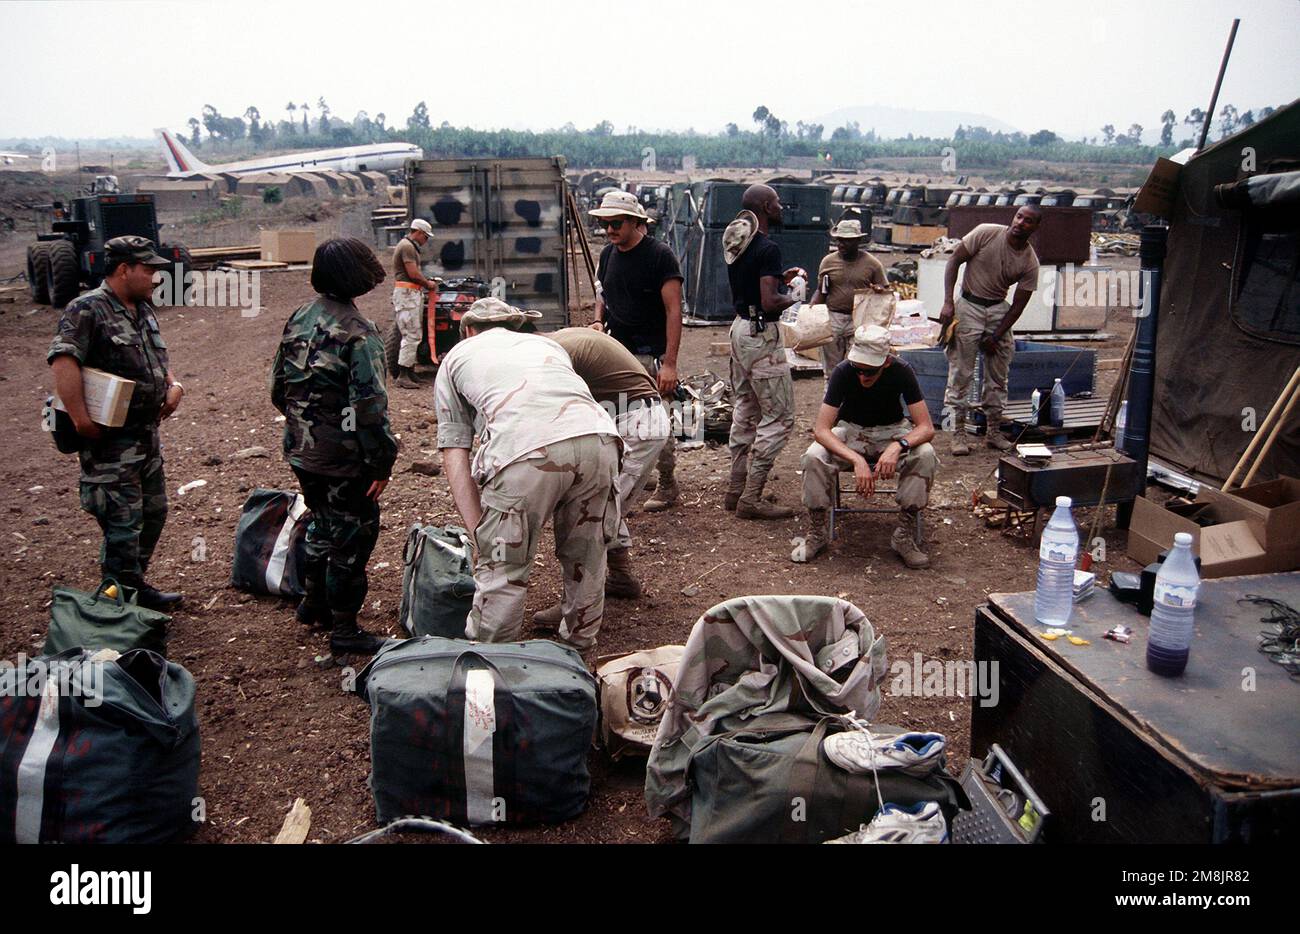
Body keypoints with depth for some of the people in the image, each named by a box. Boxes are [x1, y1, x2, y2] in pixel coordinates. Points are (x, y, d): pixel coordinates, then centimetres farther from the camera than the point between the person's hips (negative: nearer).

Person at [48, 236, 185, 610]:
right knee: (123, 524, -3)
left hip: (147, 435, 9)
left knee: (153, 512, 19)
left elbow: (157, 357, 25)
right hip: (111, 440, -9)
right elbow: (62, 360, -26)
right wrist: (81, 420, -30)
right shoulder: (87, 310, -15)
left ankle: (137, 585, 35)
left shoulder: (144, 310, 13)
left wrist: (173, 384, 4)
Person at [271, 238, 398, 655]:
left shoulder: (298, 320, 4)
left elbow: (278, 387, 12)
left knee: (324, 523, 26)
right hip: (344, 459, -8)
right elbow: (370, 407, -23)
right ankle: (344, 630, 15)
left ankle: (313, 602, 41)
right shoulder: (358, 333, -20)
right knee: (352, 535, 6)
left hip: (301, 451, 8)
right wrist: (382, 463, -16)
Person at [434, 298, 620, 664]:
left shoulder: (456, 357, 30)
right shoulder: (547, 344, 39)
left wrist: (478, 535, 16)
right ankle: (581, 651, 42)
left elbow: (455, 455, 19)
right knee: (586, 559, 23)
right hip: (598, 438, 4)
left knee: (501, 569, 11)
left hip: (525, 450, -4)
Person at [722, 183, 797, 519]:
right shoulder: (768, 248, -18)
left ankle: (736, 489, 22)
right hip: (762, 334, -10)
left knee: (745, 411, 16)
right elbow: (769, 303, -24)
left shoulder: (735, 245, 10)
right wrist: (791, 298, -5)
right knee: (779, 416, -4)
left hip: (740, 327, 10)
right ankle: (751, 499, -5)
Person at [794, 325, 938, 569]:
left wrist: (898, 446, -45)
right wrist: (857, 459, -43)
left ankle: (905, 536, -18)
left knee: (925, 455, -31)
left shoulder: (901, 371, -23)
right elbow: (821, 430, -28)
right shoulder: (843, 372, -24)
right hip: (851, 430, 0)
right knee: (814, 457, -31)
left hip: (891, 430, 0)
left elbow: (926, 428, -23)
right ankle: (816, 534, -13)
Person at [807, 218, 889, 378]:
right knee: (831, 369, 8)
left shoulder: (872, 263, 1)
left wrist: (879, 290, -17)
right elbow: (821, 291, 13)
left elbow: (886, 290, 7)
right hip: (832, 319, 2)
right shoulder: (828, 261, 6)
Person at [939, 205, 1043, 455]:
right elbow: (954, 261, -8)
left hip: (1000, 311, 3)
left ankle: (994, 431, 19)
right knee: (960, 373, -5)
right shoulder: (986, 233, -11)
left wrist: (996, 336, -7)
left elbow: (1018, 305, -1)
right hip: (969, 306, -3)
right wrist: (948, 303, -16)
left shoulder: (1030, 262, -4)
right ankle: (958, 432, 2)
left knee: (998, 376, 7)